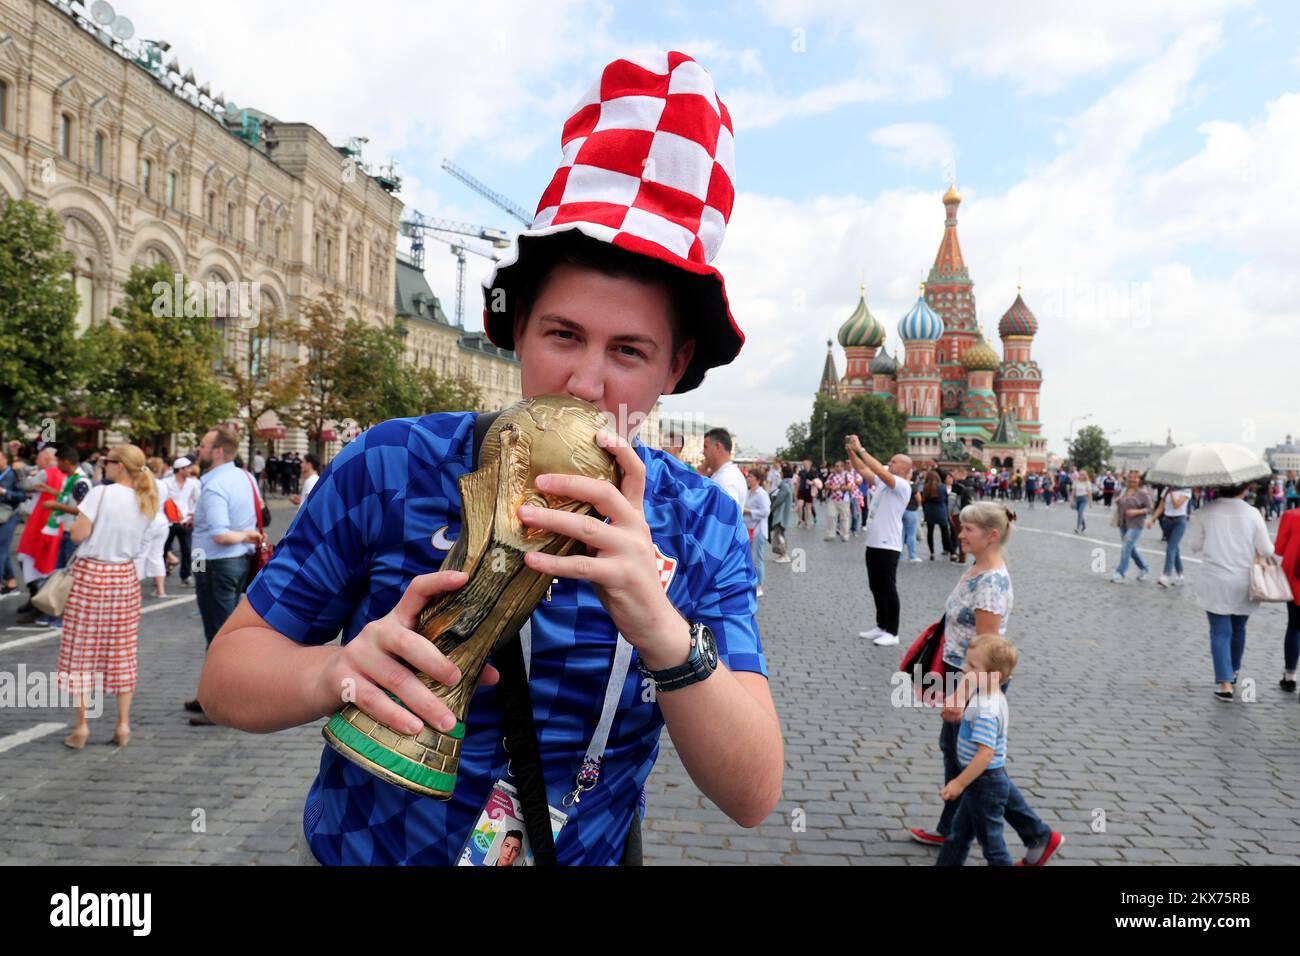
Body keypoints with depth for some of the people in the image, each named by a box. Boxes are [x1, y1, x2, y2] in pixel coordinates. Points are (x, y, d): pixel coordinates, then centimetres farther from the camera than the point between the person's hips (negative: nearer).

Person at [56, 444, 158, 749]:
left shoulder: (100, 493, -13)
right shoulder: (146, 502, 4)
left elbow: (78, 534, -15)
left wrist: (80, 518, 5)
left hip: (90, 573, -4)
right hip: (124, 576, 5)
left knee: (81, 650, 5)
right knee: (122, 652, 10)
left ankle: (81, 725, 7)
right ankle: (123, 724, 11)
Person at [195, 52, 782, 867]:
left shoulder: (704, 526, -15)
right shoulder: (391, 467, -19)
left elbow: (753, 796, -20)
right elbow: (229, 673, -11)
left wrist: (660, 630, -37)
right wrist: (337, 671, -33)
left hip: (590, 857, 1)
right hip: (359, 852, 0)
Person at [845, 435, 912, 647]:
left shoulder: (903, 486, -13)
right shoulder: (883, 482, 12)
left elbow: (880, 471, -26)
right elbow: (864, 470, 14)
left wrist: (860, 449, -23)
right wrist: (851, 452, 0)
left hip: (888, 546, -9)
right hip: (873, 543, 9)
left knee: (888, 589, -2)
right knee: (876, 588, 14)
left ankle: (892, 632, 6)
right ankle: (881, 626, 24)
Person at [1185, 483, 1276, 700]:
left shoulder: (1206, 512, -8)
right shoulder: (1252, 513, -8)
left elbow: (1193, 546, 0)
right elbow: (1266, 551, -4)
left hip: (1215, 584, -1)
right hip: (1243, 584, 1)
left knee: (1220, 632, 1)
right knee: (1238, 630, 20)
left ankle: (1225, 684, -7)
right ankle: (1233, 673, 37)